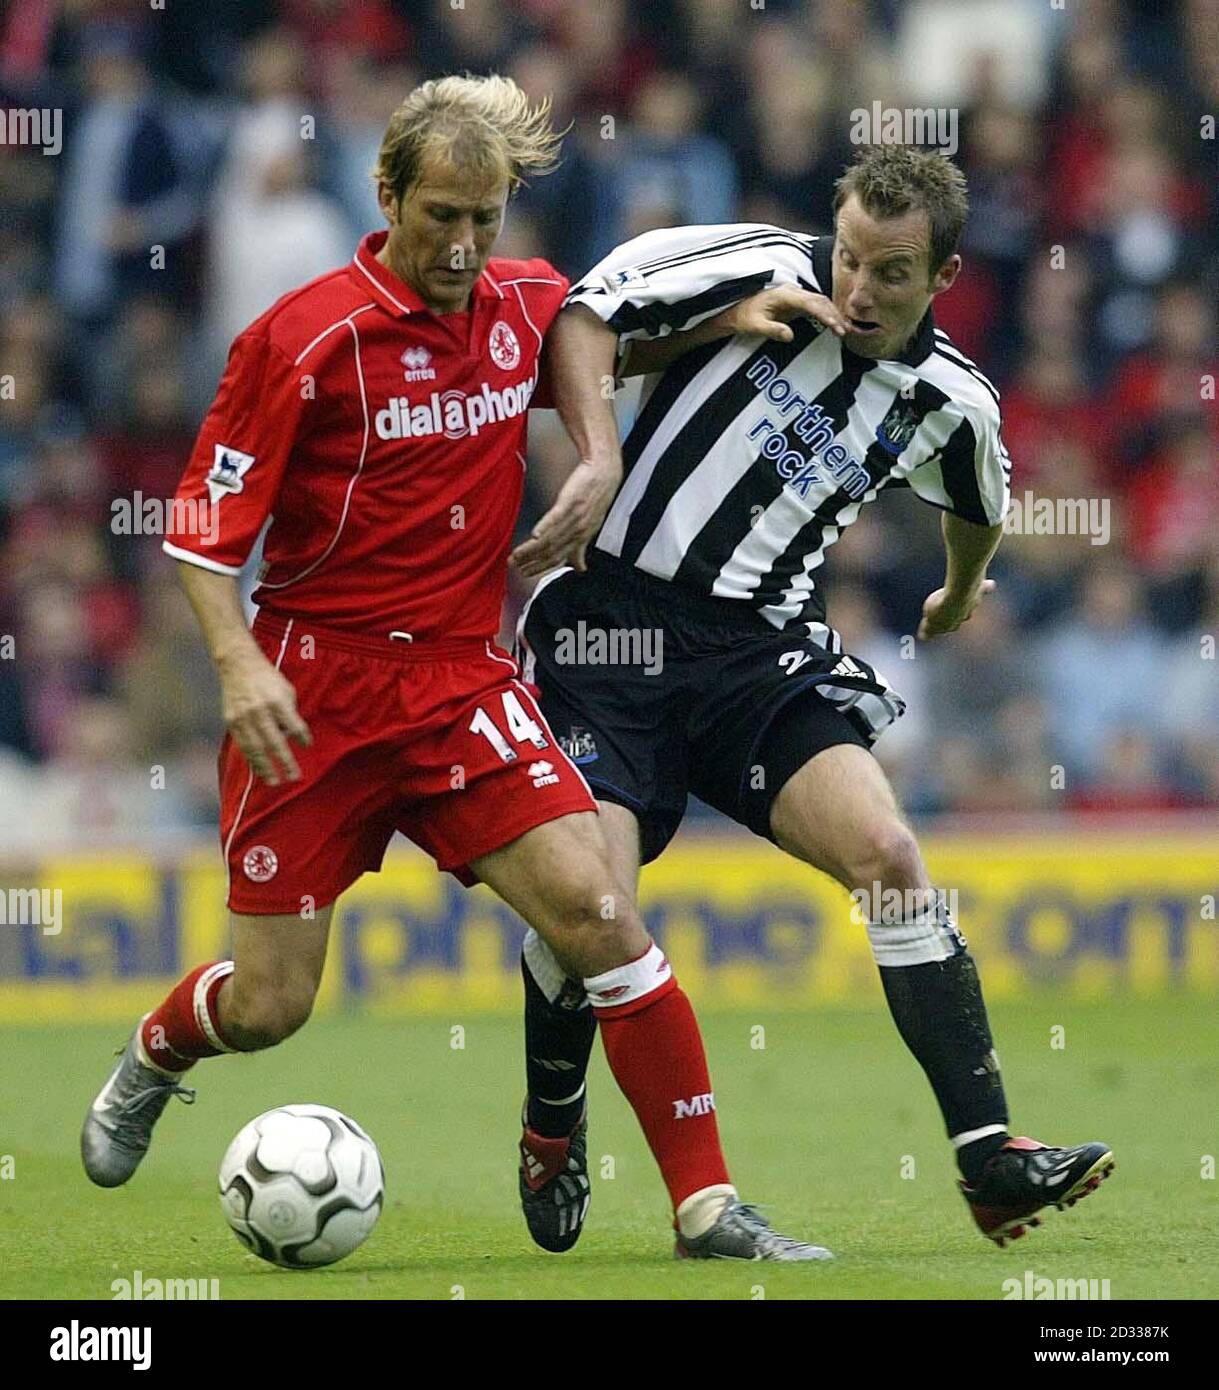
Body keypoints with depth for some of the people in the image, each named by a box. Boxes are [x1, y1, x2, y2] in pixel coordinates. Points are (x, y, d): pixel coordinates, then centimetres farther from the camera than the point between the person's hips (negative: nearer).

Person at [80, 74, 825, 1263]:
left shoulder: (524, 304, 2)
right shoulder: (303, 339, -13)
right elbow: (203, 529, -10)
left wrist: (598, 452, 9)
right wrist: (238, 665, -25)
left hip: (464, 681, 3)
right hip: (313, 690, -3)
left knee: (595, 911, -16)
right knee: (268, 1008, 2)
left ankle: (707, 1208, -11)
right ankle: (154, 1057, 40)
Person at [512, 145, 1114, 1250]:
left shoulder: (951, 403, 4)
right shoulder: (763, 272, -7)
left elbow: (979, 505, 29)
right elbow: (578, 328, 0)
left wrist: (958, 600, 44)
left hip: (760, 652, 3)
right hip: (611, 615, -3)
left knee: (889, 856, -17)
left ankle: (990, 1161, -16)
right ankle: (551, 1125, 14)